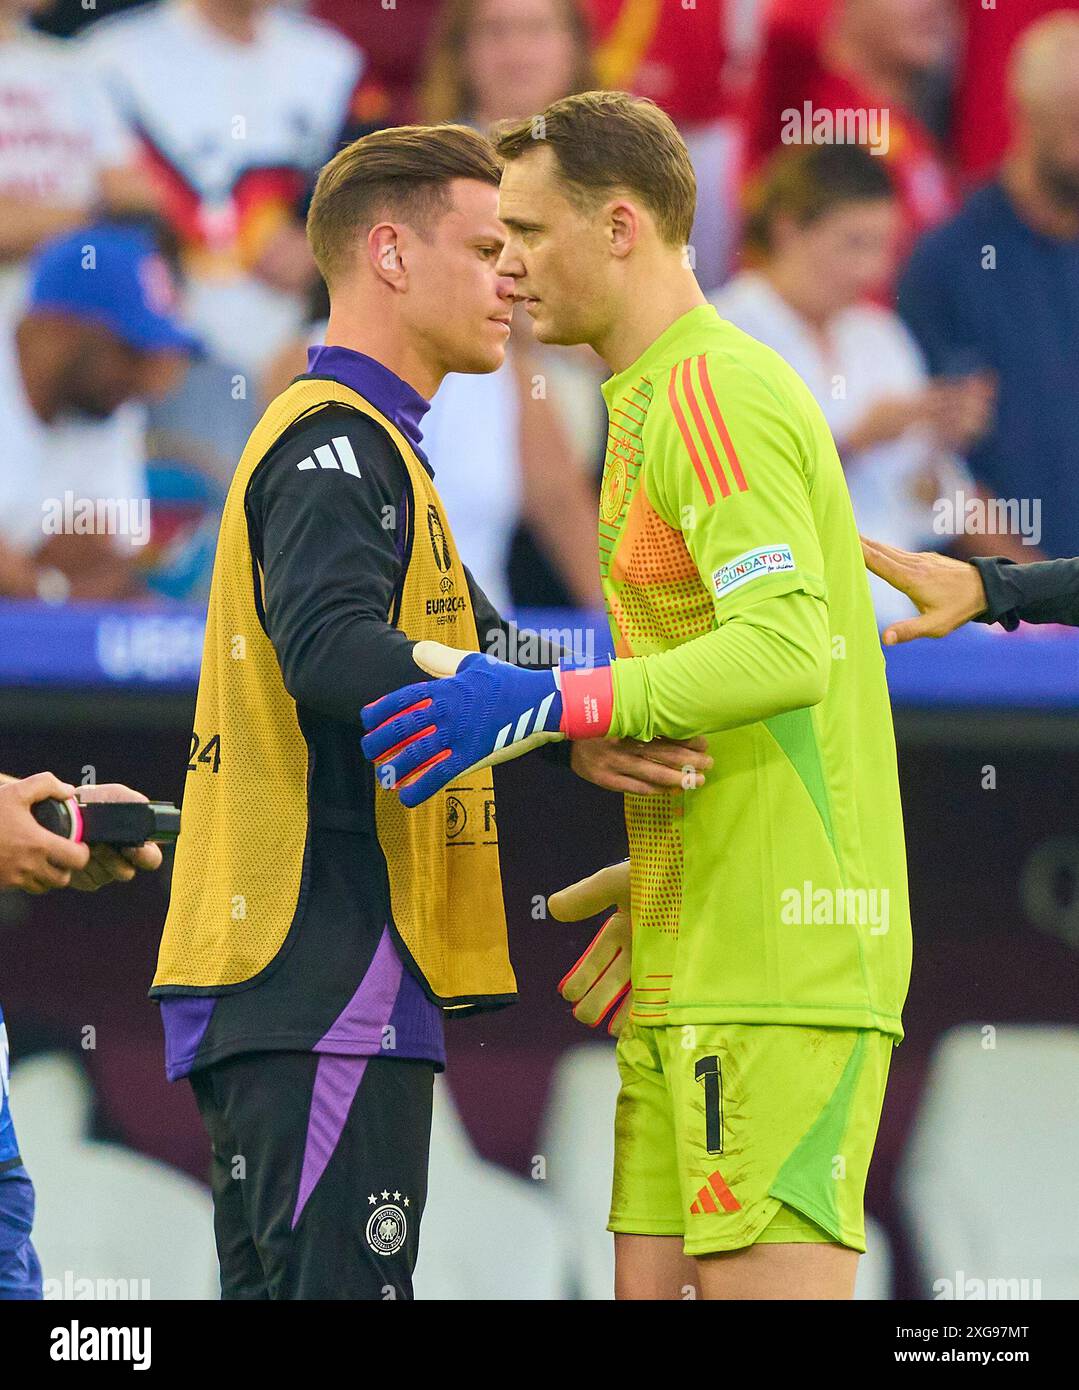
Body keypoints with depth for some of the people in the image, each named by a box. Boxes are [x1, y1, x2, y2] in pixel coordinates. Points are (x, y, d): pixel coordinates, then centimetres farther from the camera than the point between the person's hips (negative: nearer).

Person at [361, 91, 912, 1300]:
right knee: (652, 1273, 6)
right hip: (690, 965, 10)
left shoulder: (712, 392, -10)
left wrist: (546, 705, -28)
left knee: (767, 1279, -12)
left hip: (779, 952, -10)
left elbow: (788, 647, -23)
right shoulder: (653, 401, 22)